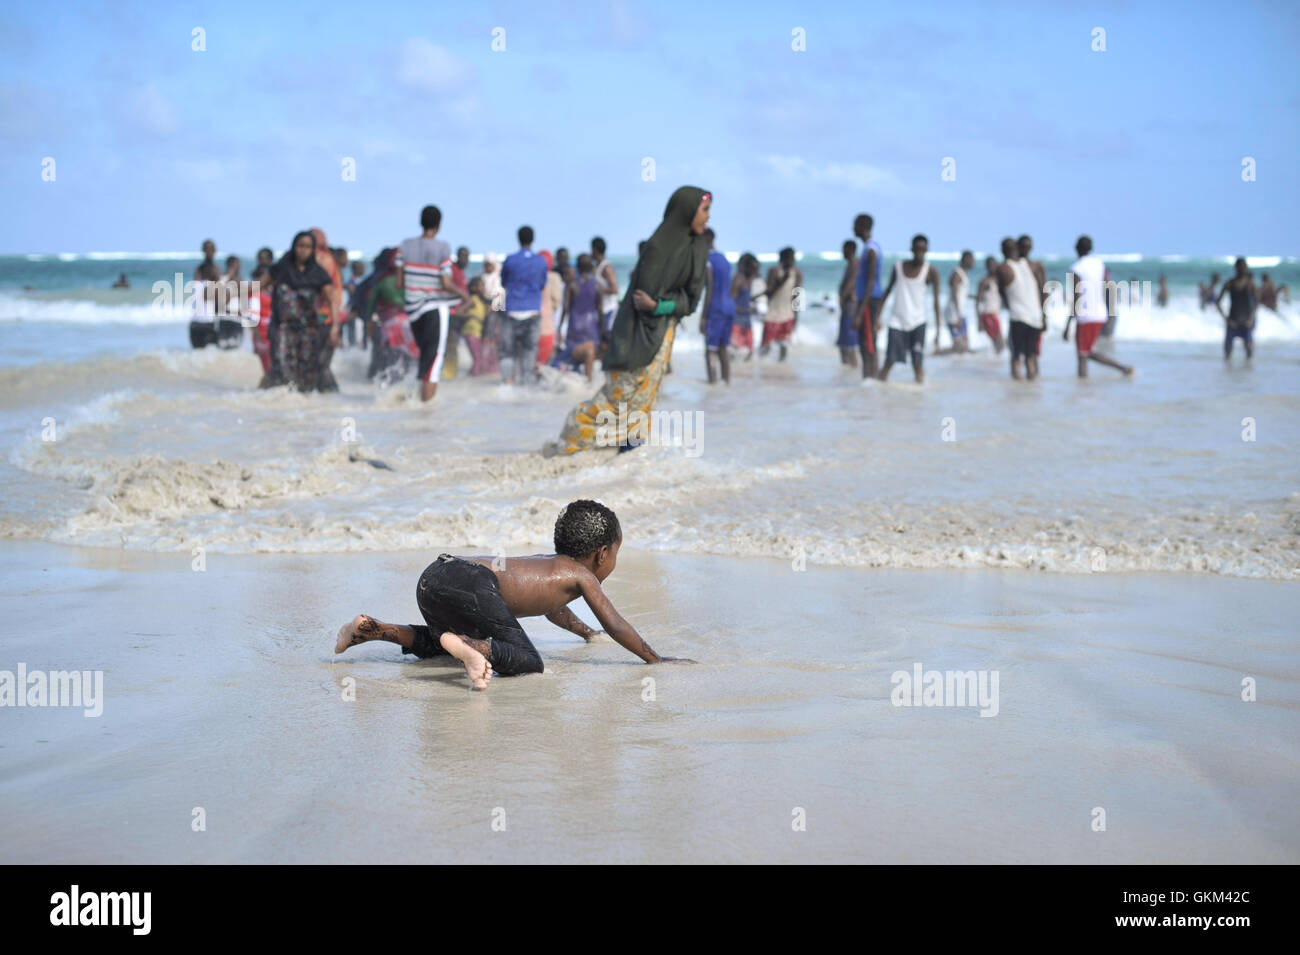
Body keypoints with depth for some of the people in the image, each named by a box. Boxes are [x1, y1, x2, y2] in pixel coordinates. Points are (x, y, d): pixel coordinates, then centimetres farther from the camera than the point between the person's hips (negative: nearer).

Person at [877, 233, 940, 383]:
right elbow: (888, 290, 13)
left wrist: (937, 326, -7)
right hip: (897, 320, 1)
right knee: (889, 361, -8)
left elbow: (936, 300, -3)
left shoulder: (931, 272, -3)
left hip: (917, 322, -1)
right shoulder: (899, 267, 4)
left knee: (917, 362, -10)